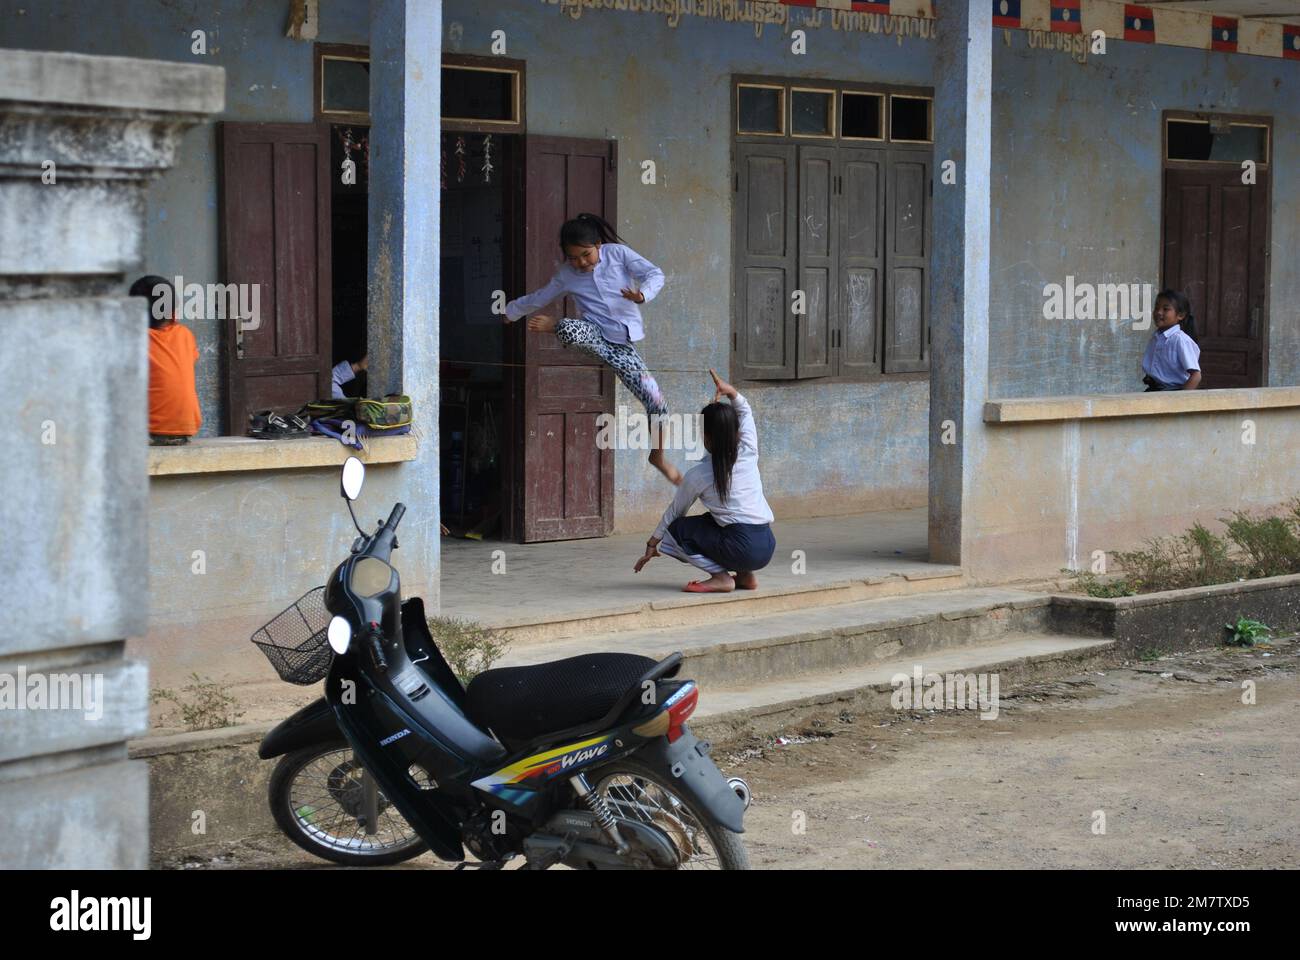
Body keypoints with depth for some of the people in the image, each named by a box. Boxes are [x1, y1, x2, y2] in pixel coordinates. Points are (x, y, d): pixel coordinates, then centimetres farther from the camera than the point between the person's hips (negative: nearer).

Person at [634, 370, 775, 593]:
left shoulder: (697, 475, -4)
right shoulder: (748, 453, 6)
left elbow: (675, 511, 9)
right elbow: (745, 413, 24)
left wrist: (652, 544, 21)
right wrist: (731, 392, 9)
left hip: (741, 548, -6)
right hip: (768, 545, 6)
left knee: (675, 531, 7)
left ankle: (720, 576, -5)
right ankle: (745, 575, 15)